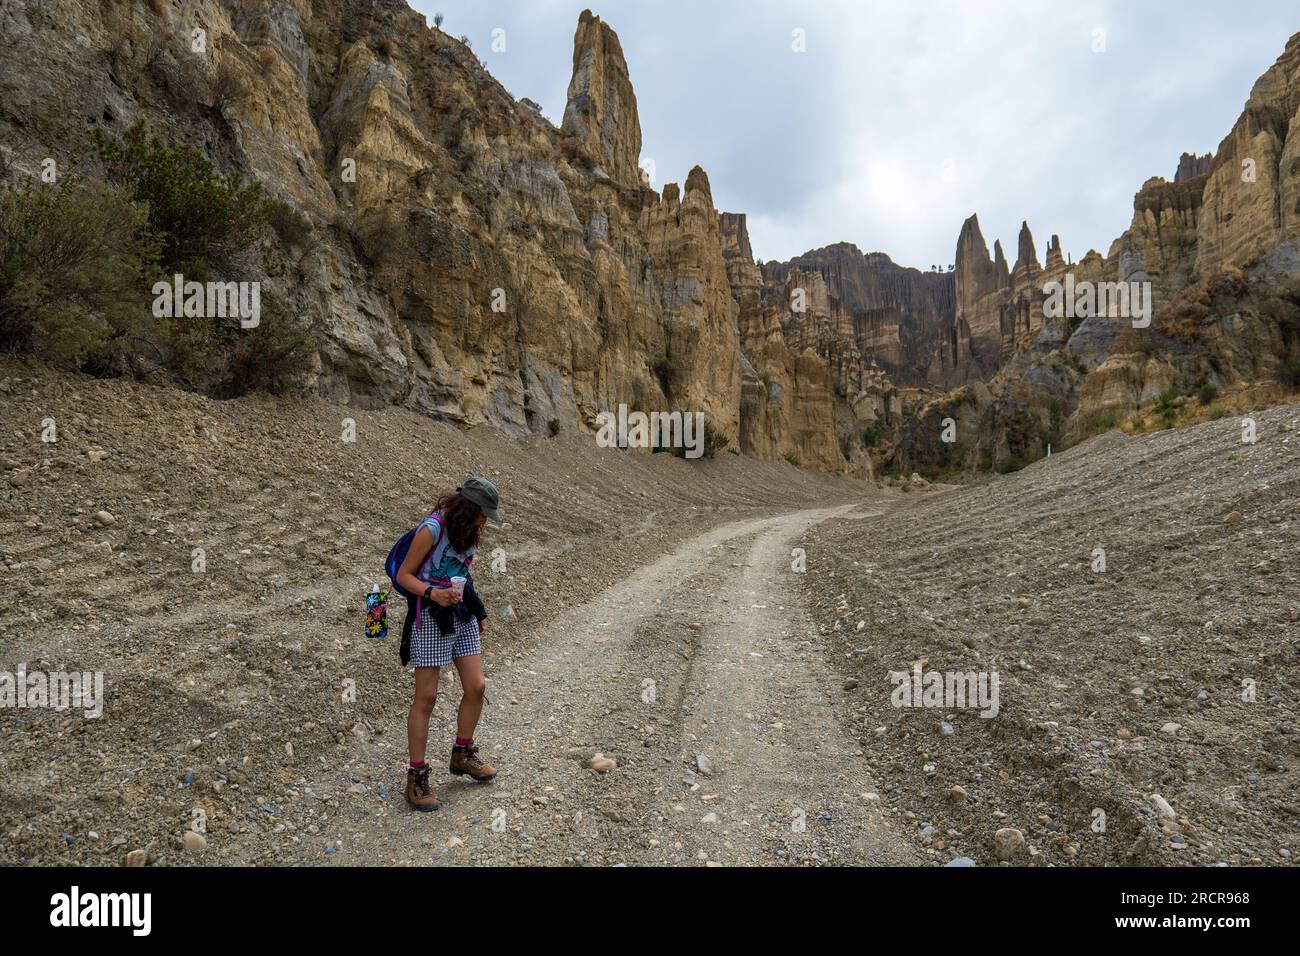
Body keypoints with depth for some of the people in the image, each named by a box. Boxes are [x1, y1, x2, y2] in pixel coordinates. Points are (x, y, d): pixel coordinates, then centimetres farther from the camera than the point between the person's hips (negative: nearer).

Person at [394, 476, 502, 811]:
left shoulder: (467, 531, 6)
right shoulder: (431, 530, -17)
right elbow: (404, 575, -12)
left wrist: (478, 613, 19)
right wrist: (432, 593, -29)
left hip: (461, 615, 7)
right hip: (430, 618, -7)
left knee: (476, 687, 5)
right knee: (426, 698, -1)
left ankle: (462, 755, 27)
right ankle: (416, 777, 12)